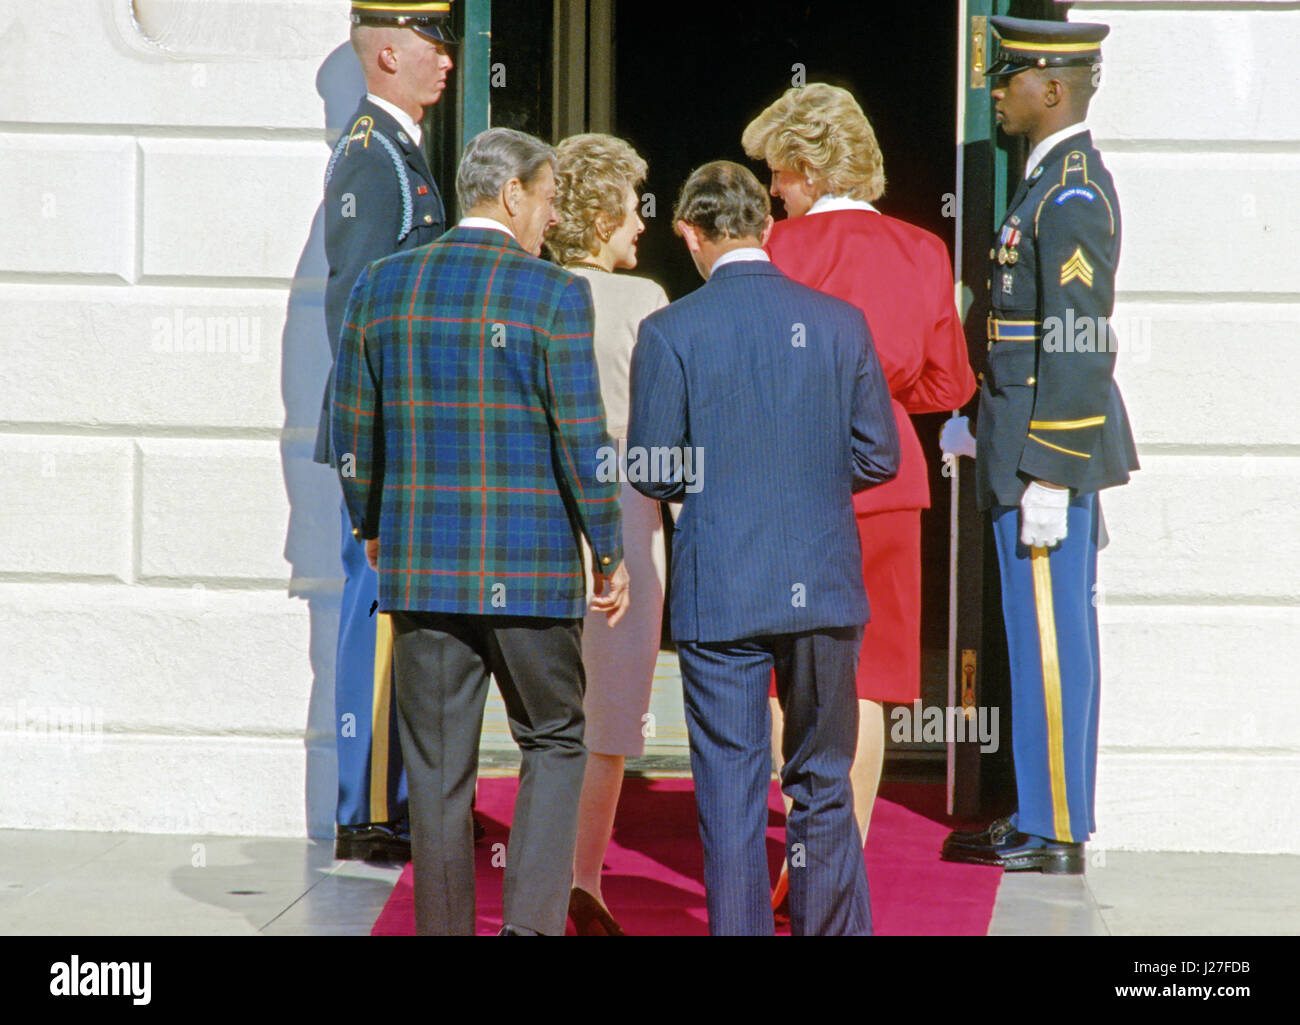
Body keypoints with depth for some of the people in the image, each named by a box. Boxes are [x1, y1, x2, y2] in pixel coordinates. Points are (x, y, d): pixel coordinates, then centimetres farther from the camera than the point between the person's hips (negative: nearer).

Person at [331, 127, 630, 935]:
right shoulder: (555, 294, -9)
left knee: (438, 771, 9)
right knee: (554, 744, 12)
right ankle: (532, 921, -1)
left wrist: (372, 530, 23)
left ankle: (444, 928, 12)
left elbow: (352, 429, 8)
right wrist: (611, 554, 0)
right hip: (531, 568, -3)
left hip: (421, 565, 3)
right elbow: (581, 440, -11)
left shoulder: (381, 286, 3)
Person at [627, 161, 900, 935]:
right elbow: (879, 457, 1)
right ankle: (836, 929, 18)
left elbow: (653, 473, -7)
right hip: (824, 583, 2)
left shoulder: (670, 332, -8)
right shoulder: (840, 322, -1)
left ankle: (740, 928, 7)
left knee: (730, 790, 5)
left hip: (718, 592, -2)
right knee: (824, 783, 13)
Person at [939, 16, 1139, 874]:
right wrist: (987, 426, 21)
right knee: (1047, 637, 14)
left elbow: (1079, 345, -21)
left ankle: (1055, 833, 2)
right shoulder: (1059, 182, 15)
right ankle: (1043, 816, 21)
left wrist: (1046, 479, -21)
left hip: (1050, 452, -10)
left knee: (1051, 640, -4)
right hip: (1039, 443, 10)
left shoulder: (1073, 195, -17)